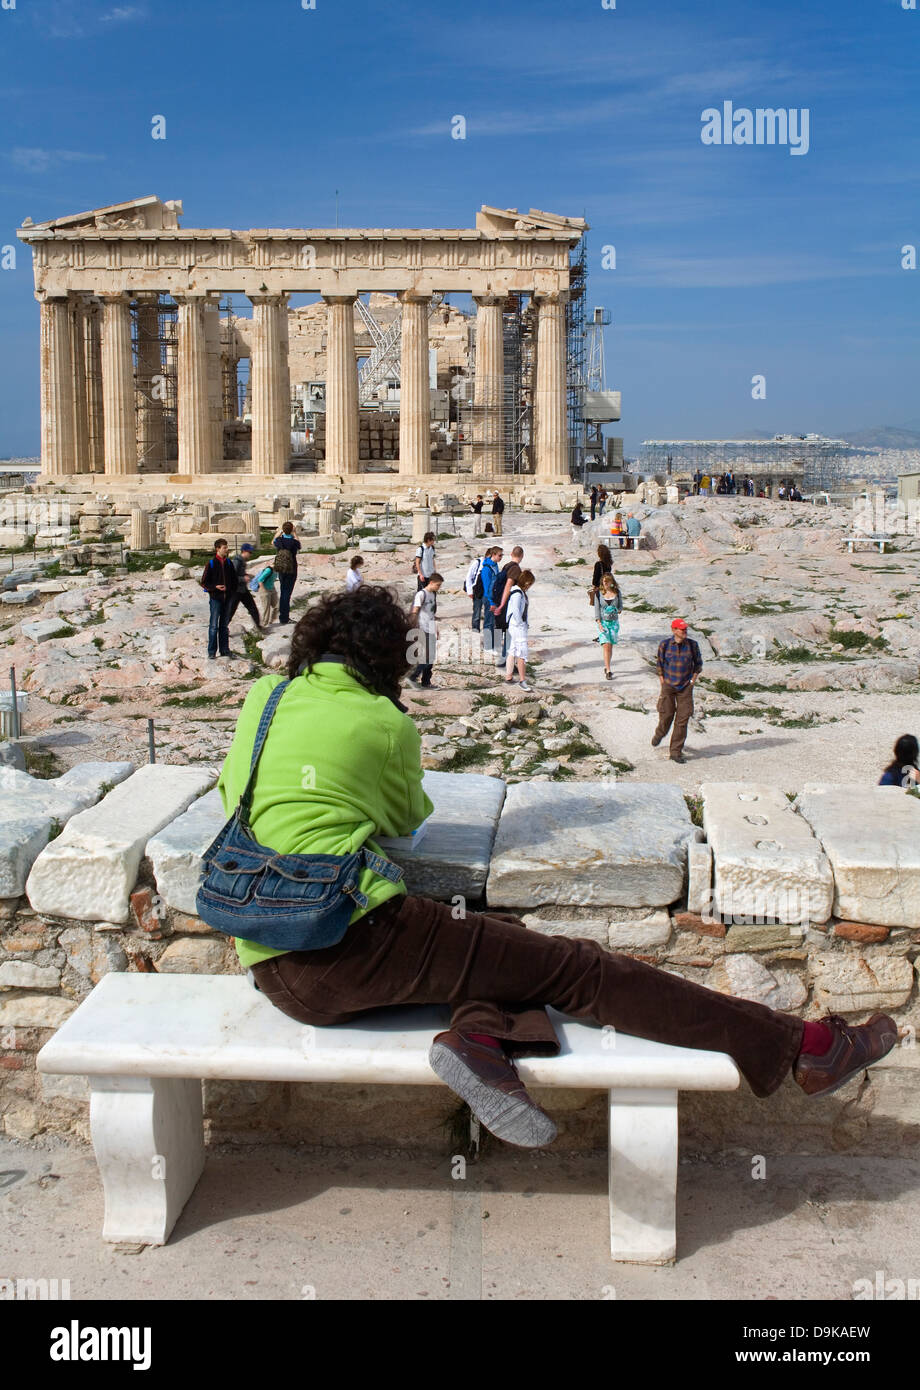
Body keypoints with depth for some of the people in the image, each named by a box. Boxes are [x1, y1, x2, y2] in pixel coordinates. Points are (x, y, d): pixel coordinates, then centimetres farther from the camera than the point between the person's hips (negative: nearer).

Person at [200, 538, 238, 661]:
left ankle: (225, 649, 19)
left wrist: (231, 590, 3)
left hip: (227, 597, 5)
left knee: (224, 625, 12)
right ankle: (211, 652, 3)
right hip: (216, 597, -5)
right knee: (214, 625, -2)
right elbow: (204, 582, -6)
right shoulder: (211, 563, -8)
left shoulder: (228, 562, 6)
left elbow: (234, 579, 16)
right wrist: (215, 587, -19)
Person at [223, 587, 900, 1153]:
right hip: (350, 932, -7)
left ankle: (477, 1033, -14)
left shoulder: (263, 698, 16)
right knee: (573, 966, -3)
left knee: (505, 938, 18)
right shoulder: (383, 722, 1)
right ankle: (802, 1047, 1)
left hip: (274, 970, 7)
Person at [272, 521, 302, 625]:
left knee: (283, 592, 14)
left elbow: (273, 542, 18)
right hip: (291, 571, -3)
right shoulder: (294, 542, -16)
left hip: (281, 571, 3)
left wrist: (279, 530, 27)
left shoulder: (279, 541, -9)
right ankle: (284, 618, 1)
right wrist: (294, 533, 15)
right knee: (287, 593, 1)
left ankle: (284, 617, 19)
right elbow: (299, 545, 11)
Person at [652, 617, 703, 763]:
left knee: (682, 719, -4)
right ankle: (659, 734, 37)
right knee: (666, 714, 0)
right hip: (668, 685, -1)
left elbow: (698, 663, 10)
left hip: (685, 686, 1)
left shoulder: (692, 645, -3)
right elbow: (660, 664, 6)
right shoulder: (665, 644, -5)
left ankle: (676, 752, 5)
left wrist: (693, 680, 3)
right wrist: (663, 682, 3)